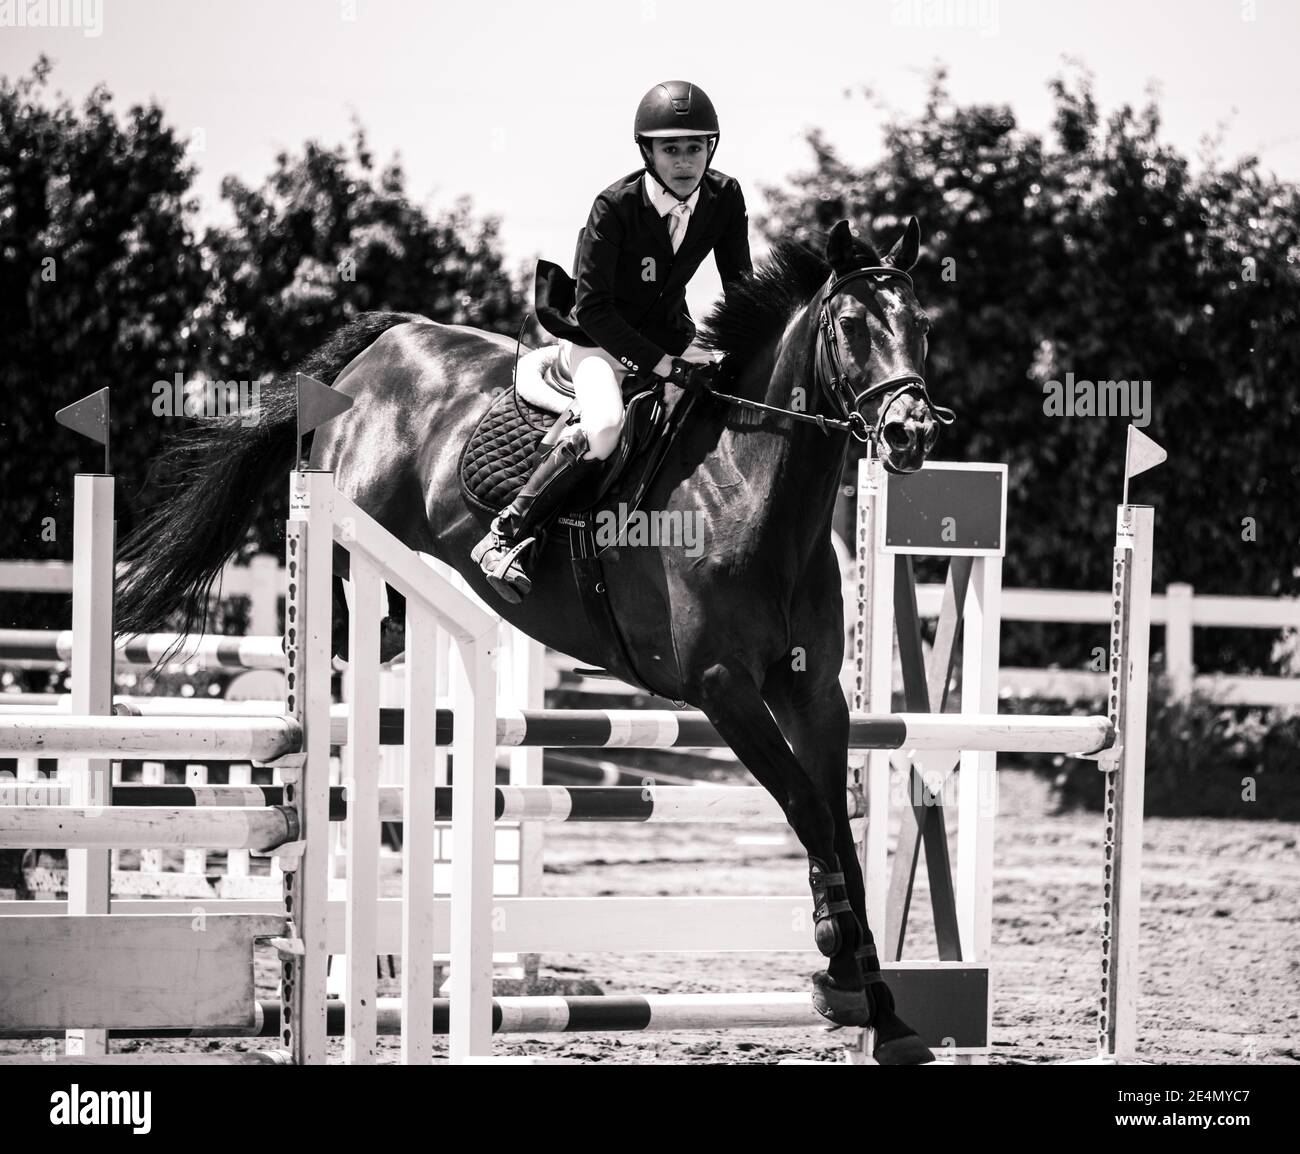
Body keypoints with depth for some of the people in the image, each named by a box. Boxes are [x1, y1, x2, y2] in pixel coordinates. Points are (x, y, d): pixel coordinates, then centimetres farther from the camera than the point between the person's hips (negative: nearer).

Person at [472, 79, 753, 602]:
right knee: (603, 426, -34)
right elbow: (592, 308, -22)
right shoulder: (616, 206, -22)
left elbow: (740, 286, 3)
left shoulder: (725, 198, -9)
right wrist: (663, 363, -28)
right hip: (601, 337, -6)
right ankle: (504, 536, -25)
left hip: (671, 332, 6)